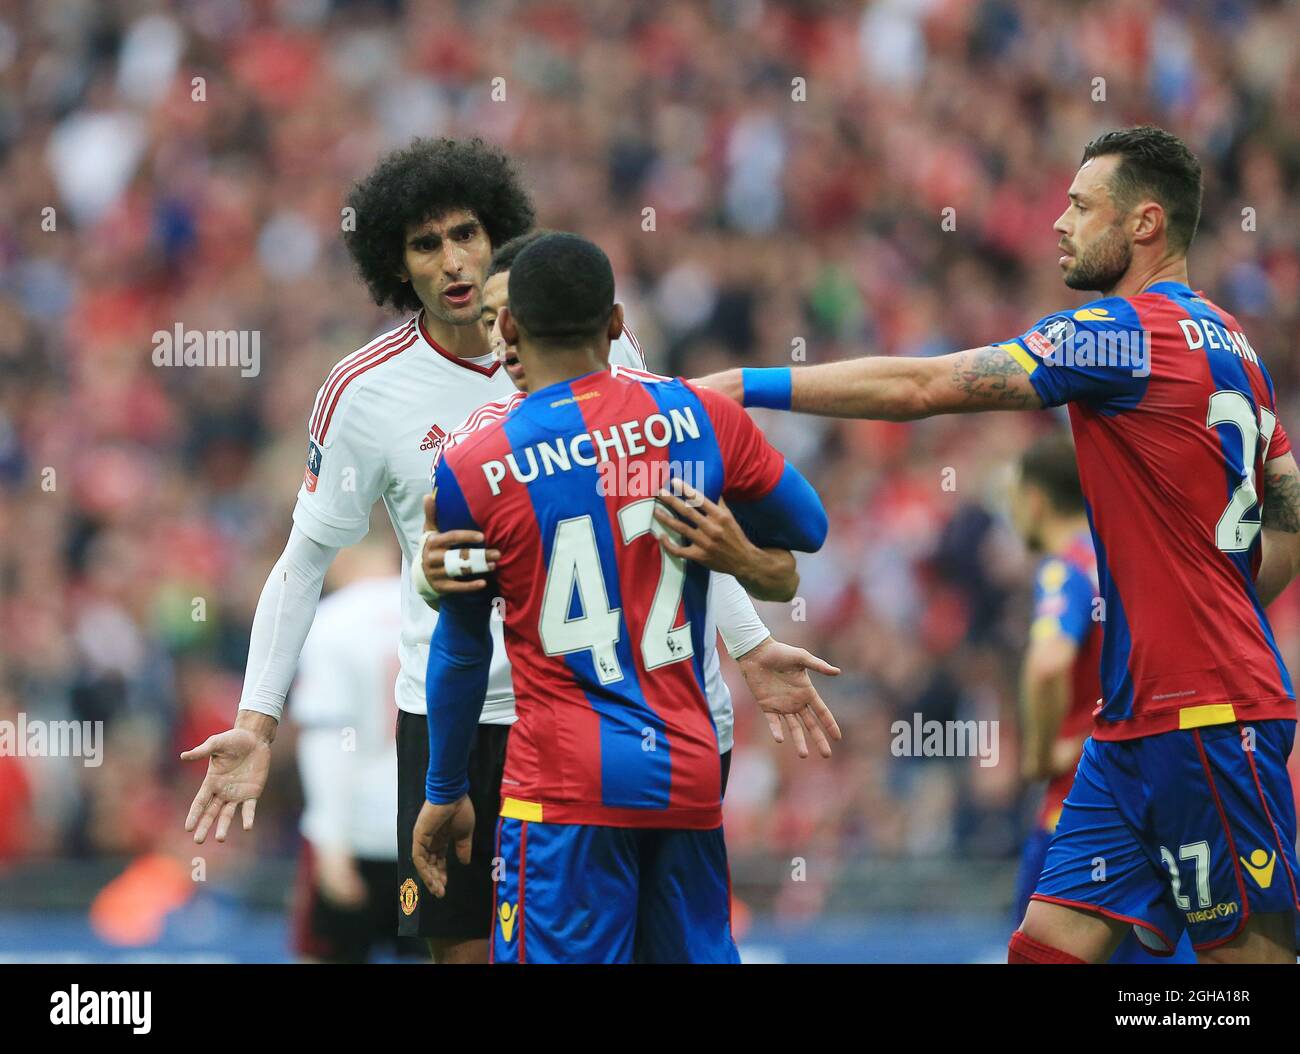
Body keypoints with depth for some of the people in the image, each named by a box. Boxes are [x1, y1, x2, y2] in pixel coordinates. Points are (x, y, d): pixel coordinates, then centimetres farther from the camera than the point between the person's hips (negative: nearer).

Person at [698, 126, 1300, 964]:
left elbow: (921, 388, -13)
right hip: (1141, 718, 9)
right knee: (1053, 941, 4)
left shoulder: (1128, 332, -12)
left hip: (1206, 718, -9)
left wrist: (747, 385, -8)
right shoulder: (1225, 340, 16)